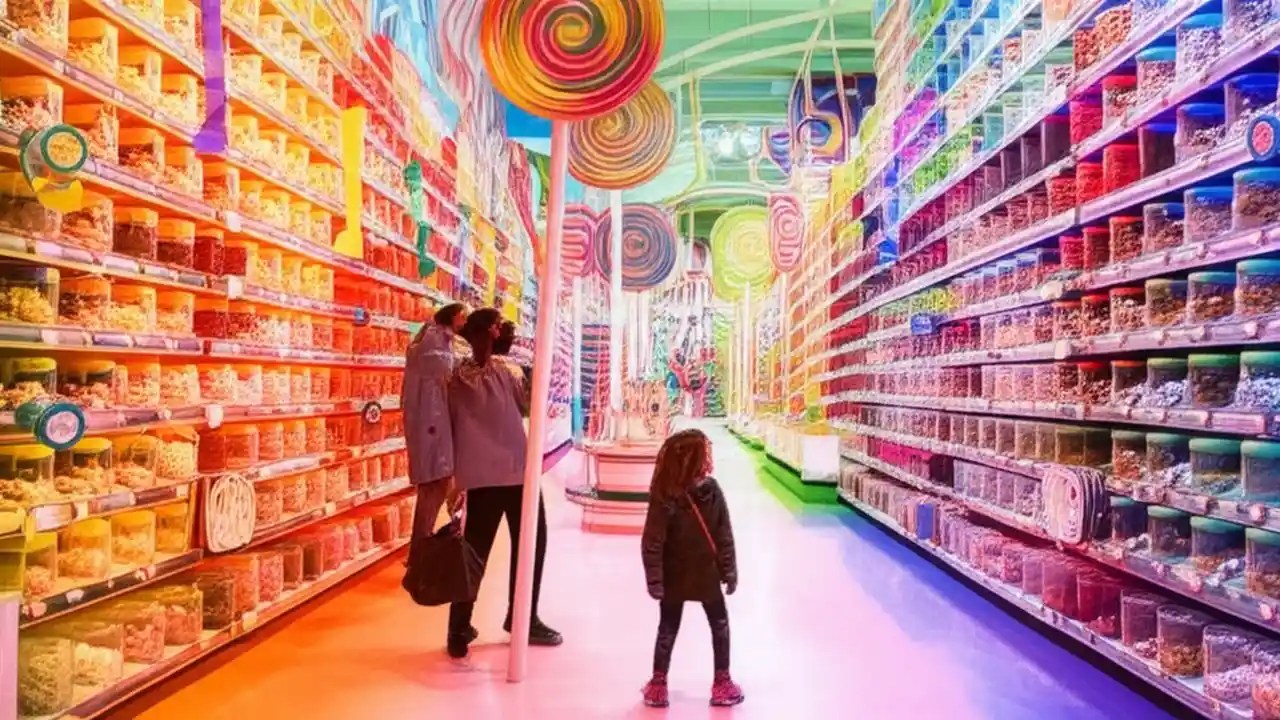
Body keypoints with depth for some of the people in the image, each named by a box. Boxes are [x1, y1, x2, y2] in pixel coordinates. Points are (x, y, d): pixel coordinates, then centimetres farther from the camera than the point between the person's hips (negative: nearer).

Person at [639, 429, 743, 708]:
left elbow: (724, 535, -2)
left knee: (720, 625, 13)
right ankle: (658, 681, 29)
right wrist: (654, 580, -18)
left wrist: (729, 570, 0)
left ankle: (722, 680, 30)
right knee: (668, 628, 11)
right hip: (675, 576, -4)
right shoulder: (665, 497, -24)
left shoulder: (712, 490, -10)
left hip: (706, 573, 4)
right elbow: (652, 543, -19)